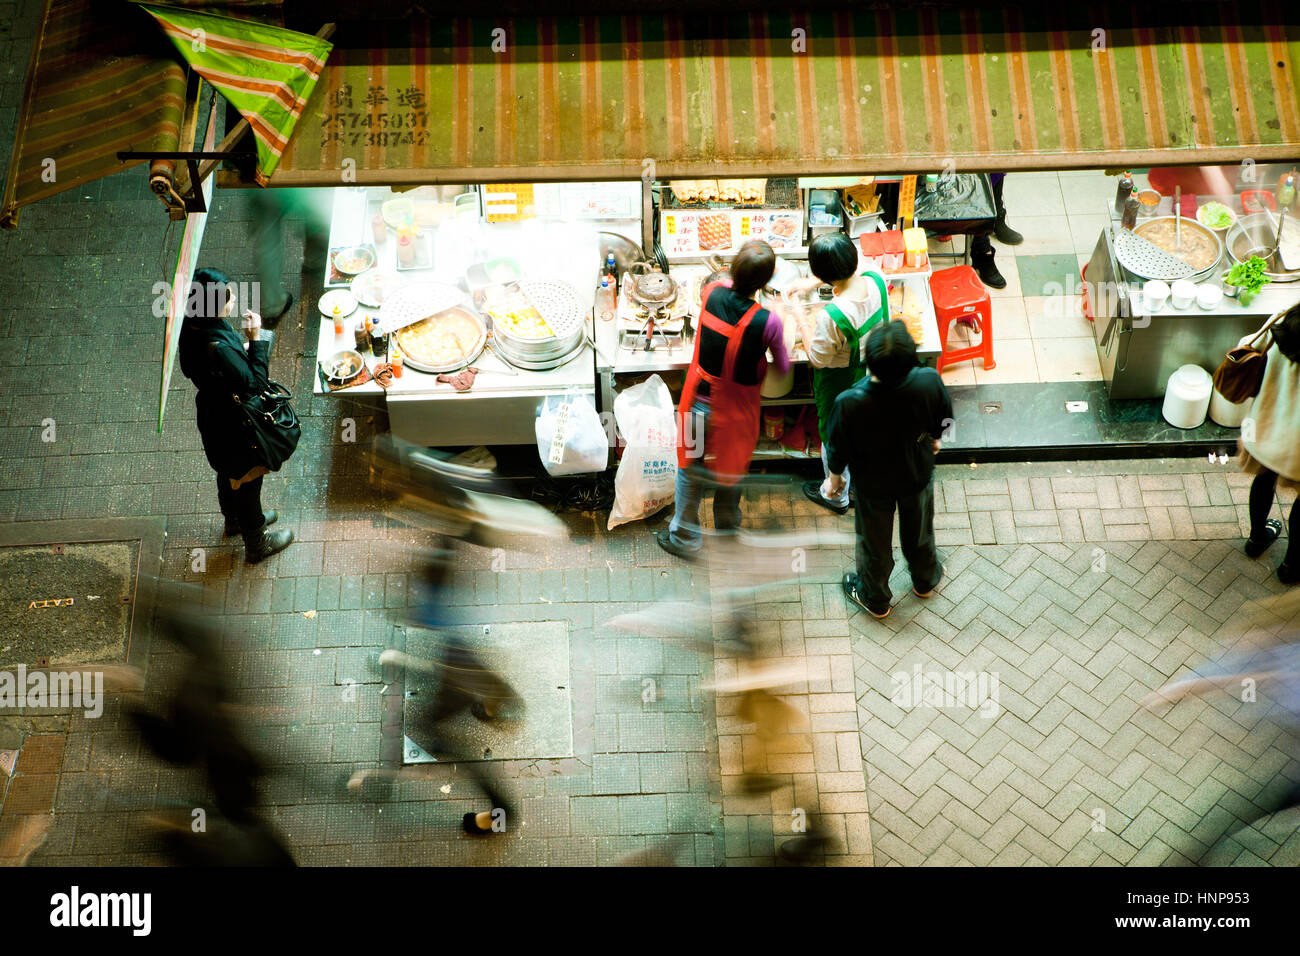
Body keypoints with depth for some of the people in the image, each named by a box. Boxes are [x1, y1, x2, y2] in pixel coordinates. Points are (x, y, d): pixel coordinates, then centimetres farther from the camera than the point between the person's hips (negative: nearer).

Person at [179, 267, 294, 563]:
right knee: (247, 480, 16)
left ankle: (234, 518, 59)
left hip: (211, 413, 8)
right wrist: (256, 339, -29)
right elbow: (254, 384, -32)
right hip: (233, 424, -8)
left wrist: (241, 350, 0)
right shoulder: (219, 349, -42)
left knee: (229, 471, 33)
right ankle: (256, 543, 39)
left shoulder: (192, 325, -15)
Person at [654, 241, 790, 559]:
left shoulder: (711, 294, -15)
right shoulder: (768, 322, -26)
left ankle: (684, 538, 32)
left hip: (699, 399, 2)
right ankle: (727, 530, 44)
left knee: (690, 468, 20)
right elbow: (783, 368, -9)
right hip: (736, 411, -2)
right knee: (730, 471, 23)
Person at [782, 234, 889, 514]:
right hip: (873, 373, 6)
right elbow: (853, 273, 5)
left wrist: (801, 317, -14)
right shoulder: (874, 279, -22)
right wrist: (814, 282, 0)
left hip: (840, 385, -6)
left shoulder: (831, 317, -41)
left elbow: (817, 359, -23)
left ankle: (835, 495, 47)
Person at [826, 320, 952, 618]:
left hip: (873, 483, -2)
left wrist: (834, 477, 3)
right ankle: (925, 579, 60)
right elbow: (944, 418, -10)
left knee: (874, 540, 26)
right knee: (919, 529, 32)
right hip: (918, 473, 2)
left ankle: (875, 598, 52)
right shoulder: (929, 382, -33)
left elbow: (839, 449, -20)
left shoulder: (849, 403, -40)